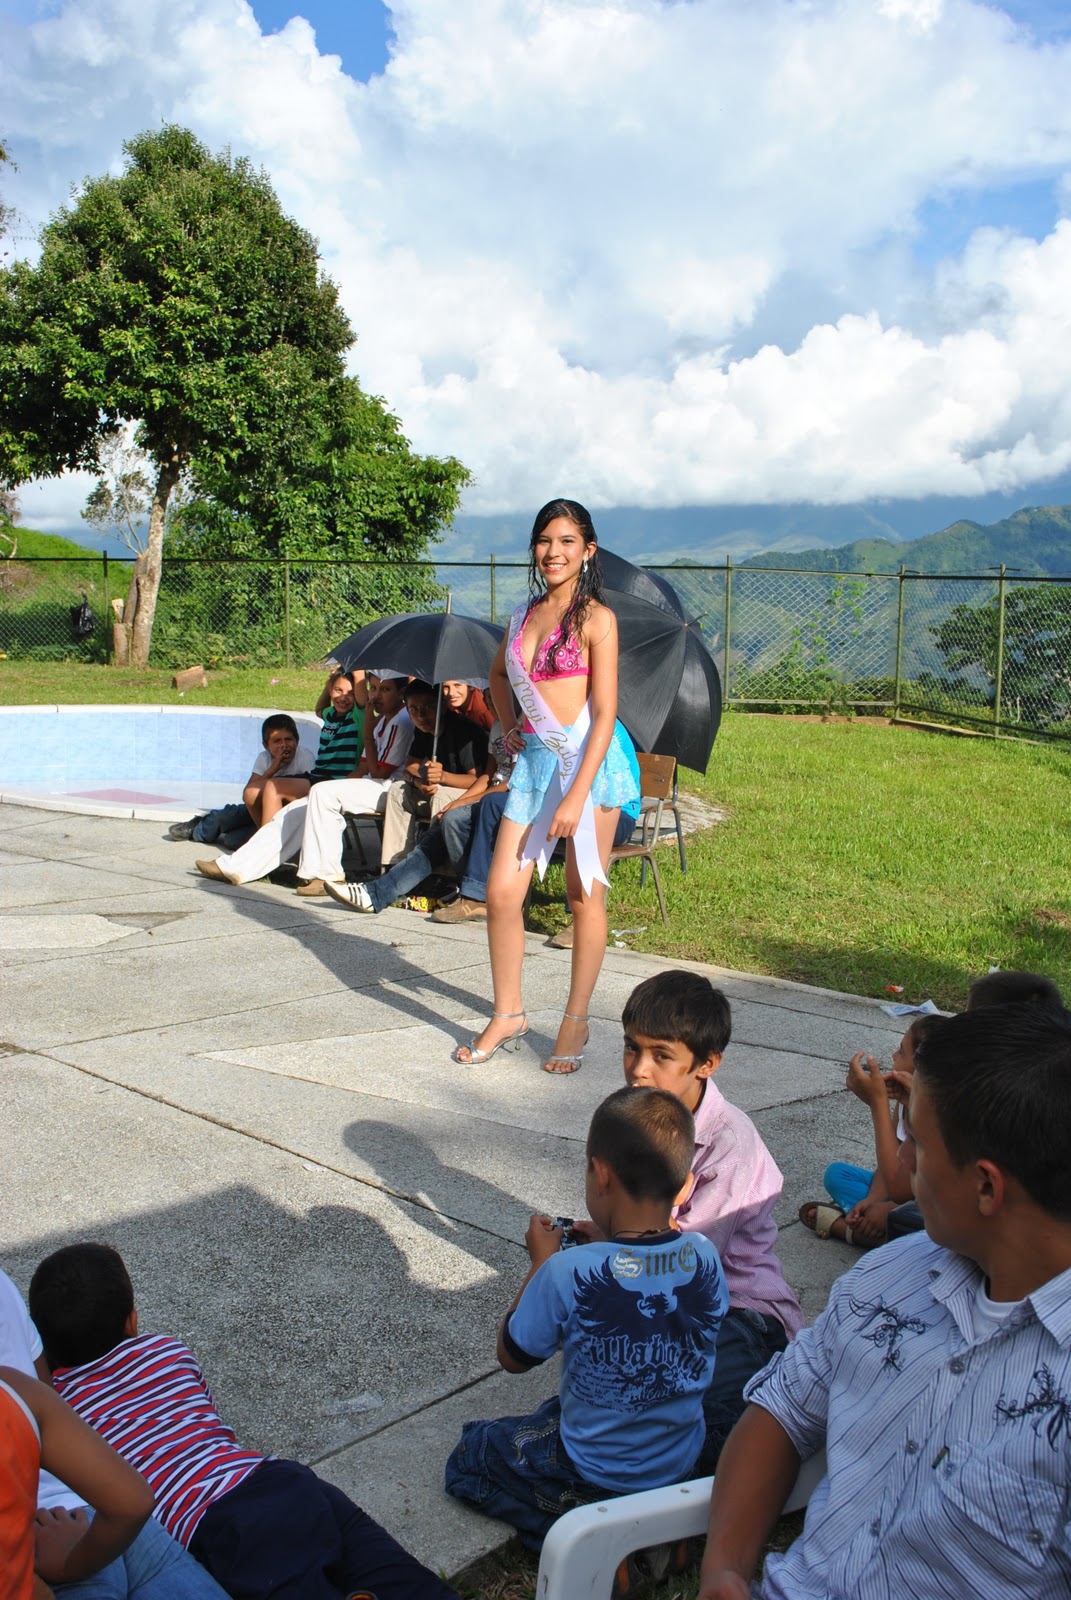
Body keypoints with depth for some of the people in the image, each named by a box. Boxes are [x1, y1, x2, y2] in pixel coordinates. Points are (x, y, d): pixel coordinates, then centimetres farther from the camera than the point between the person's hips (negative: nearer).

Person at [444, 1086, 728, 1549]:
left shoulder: (569, 1272, -28)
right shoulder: (704, 1256, -15)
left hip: (596, 1477, -6)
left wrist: (541, 1261, -3)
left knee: (468, 1457, 17)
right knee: (555, 1409, 32)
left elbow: (512, 1357, -11)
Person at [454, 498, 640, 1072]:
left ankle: (576, 1022, 17)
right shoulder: (524, 614, 11)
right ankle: (507, 1014, 18)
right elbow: (498, 672, 33)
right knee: (501, 891, 1)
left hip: (591, 757, -5)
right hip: (536, 758, 6)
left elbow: (604, 712, -13)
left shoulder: (596, 618, -7)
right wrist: (507, 726, 18)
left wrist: (577, 797, -18)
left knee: (585, 894, 3)